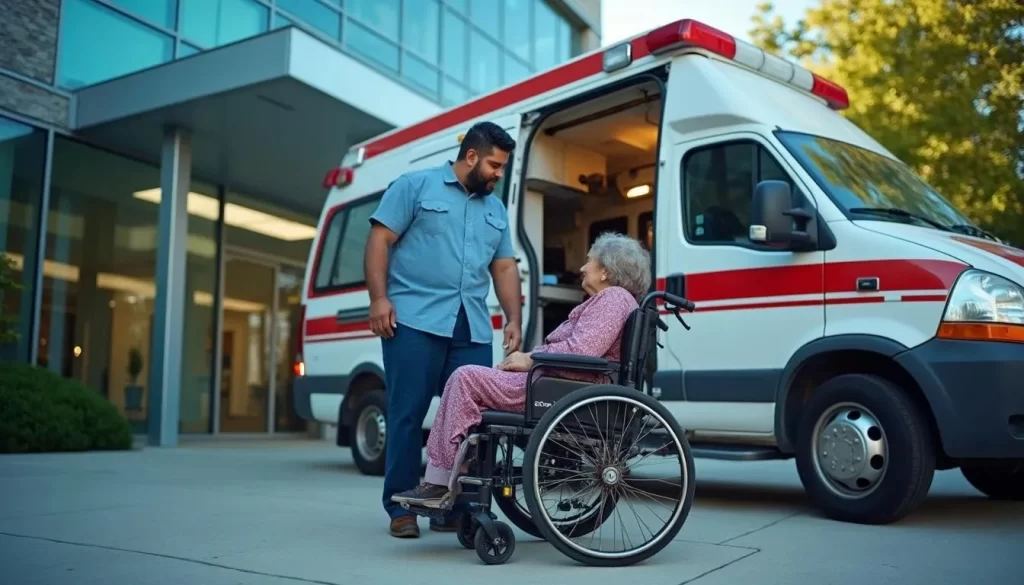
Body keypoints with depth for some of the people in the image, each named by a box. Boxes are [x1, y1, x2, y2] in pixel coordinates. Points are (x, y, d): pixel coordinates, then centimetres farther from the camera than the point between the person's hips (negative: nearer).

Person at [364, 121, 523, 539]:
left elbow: (505, 268, 20)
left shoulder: (496, 209, 21)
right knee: (407, 414, -2)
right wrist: (379, 298, -11)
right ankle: (400, 508, 8)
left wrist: (514, 320, 9)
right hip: (415, 320, -5)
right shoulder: (415, 186, 5)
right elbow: (380, 240, -1)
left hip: (474, 329, 5)